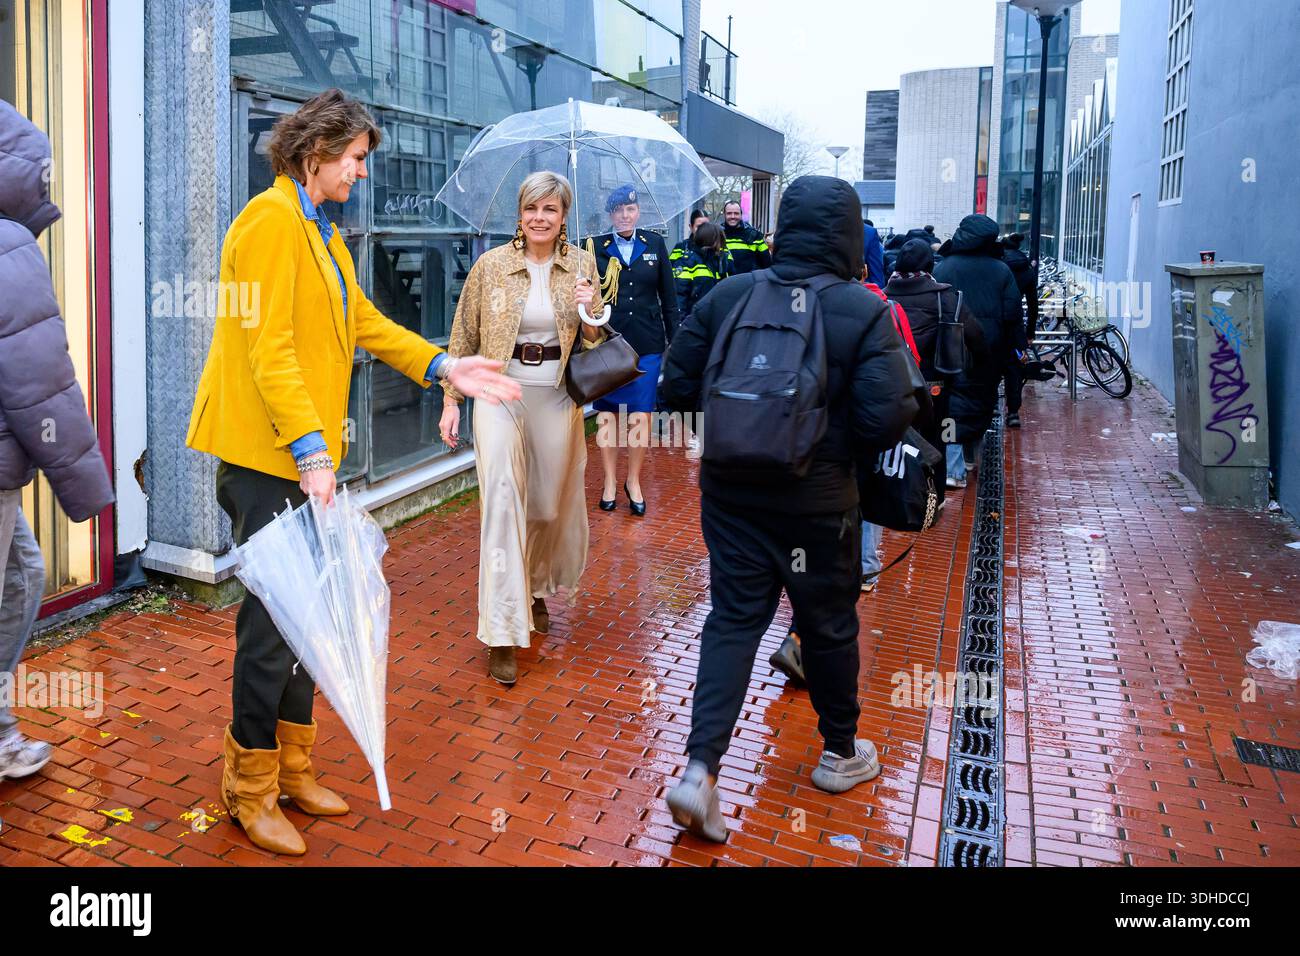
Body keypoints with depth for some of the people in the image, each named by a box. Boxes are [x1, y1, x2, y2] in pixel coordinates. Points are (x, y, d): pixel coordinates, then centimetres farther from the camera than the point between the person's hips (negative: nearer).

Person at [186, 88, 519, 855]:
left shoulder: (324, 233, 18)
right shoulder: (271, 220, -13)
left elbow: (365, 322, 18)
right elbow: (268, 346, -20)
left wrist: (445, 367, 8)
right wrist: (310, 449, -26)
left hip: (309, 454, 10)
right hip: (268, 455, -10)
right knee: (274, 620, -2)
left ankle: (293, 767, 29)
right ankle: (251, 787, 15)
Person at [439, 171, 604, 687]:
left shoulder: (581, 264, 3)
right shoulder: (491, 265, -2)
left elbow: (594, 343, 7)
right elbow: (464, 338, 4)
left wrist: (589, 312, -14)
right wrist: (451, 401, 2)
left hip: (557, 398, 2)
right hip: (500, 393, -2)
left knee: (553, 503, 12)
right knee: (502, 502, -11)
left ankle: (537, 590, 41)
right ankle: (502, 631, -7)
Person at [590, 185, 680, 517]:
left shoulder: (654, 244, 6)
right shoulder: (597, 247, 2)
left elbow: (668, 296, 8)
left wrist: (673, 340, 6)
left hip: (646, 343, 1)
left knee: (641, 418, 3)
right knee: (607, 417, 5)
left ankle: (634, 482, 19)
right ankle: (610, 482, 19)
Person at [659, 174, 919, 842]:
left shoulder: (727, 296, -3)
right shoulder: (865, 312, -13)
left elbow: (676, 389, -1)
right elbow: (887, 419, -19)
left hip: (730, 493, 3)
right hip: (818, 504, -2)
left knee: (732, 621, 10)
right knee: (829, 624, 16)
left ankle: (700, 767, 0)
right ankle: (840, 752, 36)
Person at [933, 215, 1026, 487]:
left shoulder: (942, 269, -3)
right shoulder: (1001, 271, 0)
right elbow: (1013, 316, -1)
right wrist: (1019, 347, 8)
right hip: (989, 353, 2)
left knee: (953, 404, -3)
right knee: (981, 403, 17)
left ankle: (954, 469, -12)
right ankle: (971, 458, 31)